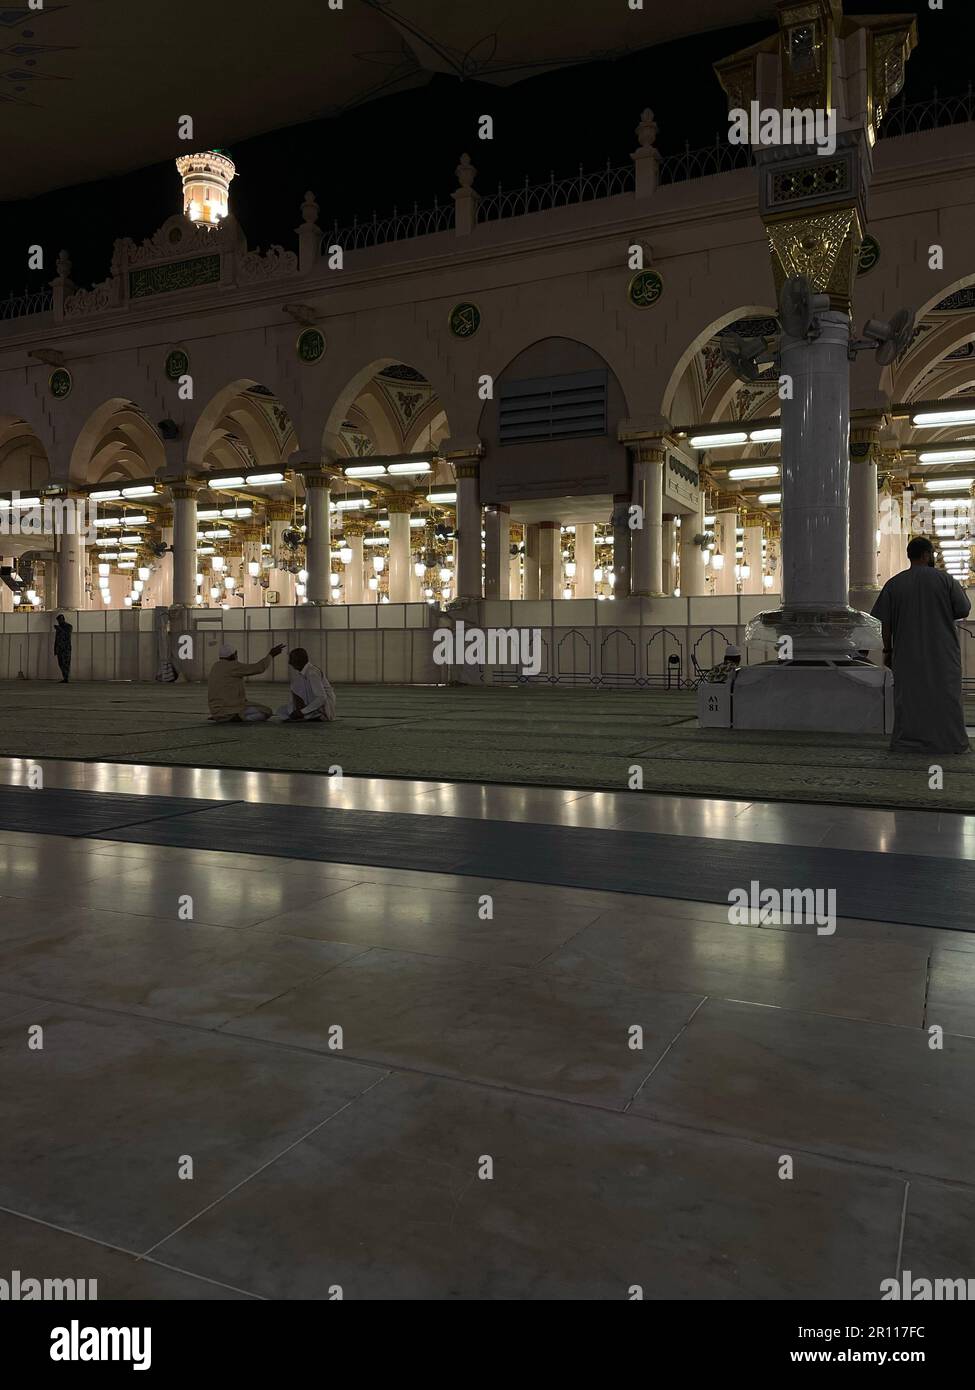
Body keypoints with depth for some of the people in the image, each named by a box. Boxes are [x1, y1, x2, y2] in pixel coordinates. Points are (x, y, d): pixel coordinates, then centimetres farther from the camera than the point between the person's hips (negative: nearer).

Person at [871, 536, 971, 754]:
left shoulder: (894, 584, 0)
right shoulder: (945, 579, -4)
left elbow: (885, 622, 0)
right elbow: (964, 610, -1)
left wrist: (888, 650, 7)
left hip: (907, 654, 1)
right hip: (943, 653, -1)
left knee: (908, 695, 7)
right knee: (946, 696, 6)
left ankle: (906, 741, 8)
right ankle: (954, 742, 9)